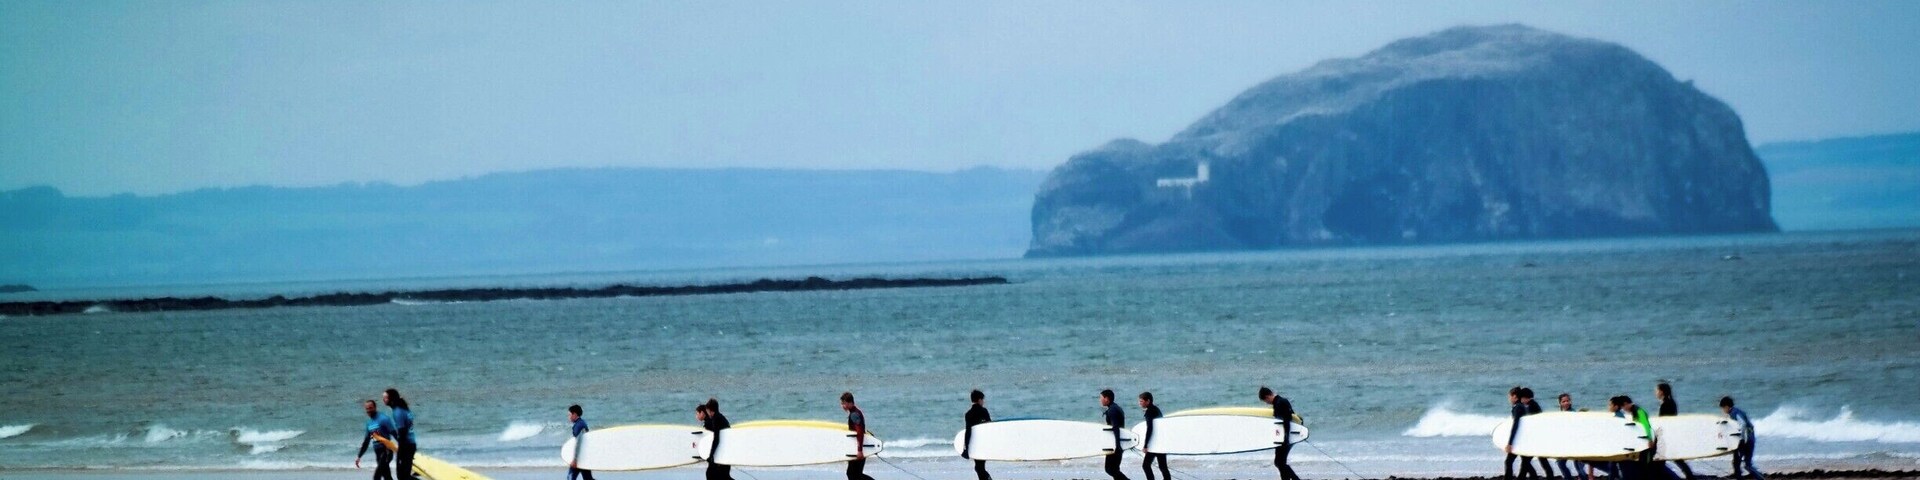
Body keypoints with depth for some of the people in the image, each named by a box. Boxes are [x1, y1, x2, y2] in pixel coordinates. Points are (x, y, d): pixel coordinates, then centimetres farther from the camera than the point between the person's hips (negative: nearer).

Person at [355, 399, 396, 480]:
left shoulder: (383, 419, -11)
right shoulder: (369, 423, 14)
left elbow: (394, 434, -16)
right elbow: (366, 441, 22)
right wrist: (359, 456, 21)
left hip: (386, 451, -8)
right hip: (377, 452, 8)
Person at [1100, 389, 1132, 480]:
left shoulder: (1111, 410, -14)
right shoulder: (1117, 408, 17)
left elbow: (1115, 428, -25)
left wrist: (1117, 445, -32)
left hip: (1115, 444, -10)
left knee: (1110, 469, -9)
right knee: (1114, 468, 14)